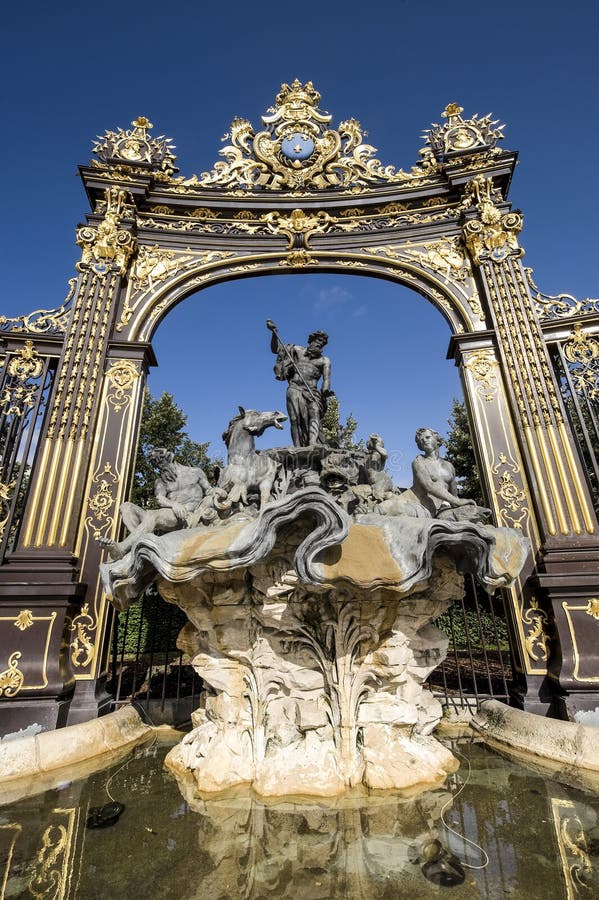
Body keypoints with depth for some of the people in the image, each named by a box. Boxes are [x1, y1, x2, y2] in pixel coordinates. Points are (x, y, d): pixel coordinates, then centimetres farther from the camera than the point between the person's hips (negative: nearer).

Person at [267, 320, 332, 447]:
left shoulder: (324, 361, 16)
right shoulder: (298, 350, 19)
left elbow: (326, 378, 0)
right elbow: (276, 349, 23)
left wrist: (325, 390, -22)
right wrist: (274, 333, 8)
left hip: (312, 392, 0)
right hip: (295, 390, 0)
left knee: (315, 414, -24)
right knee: (296, 419, -12)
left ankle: (313, 444, -42)